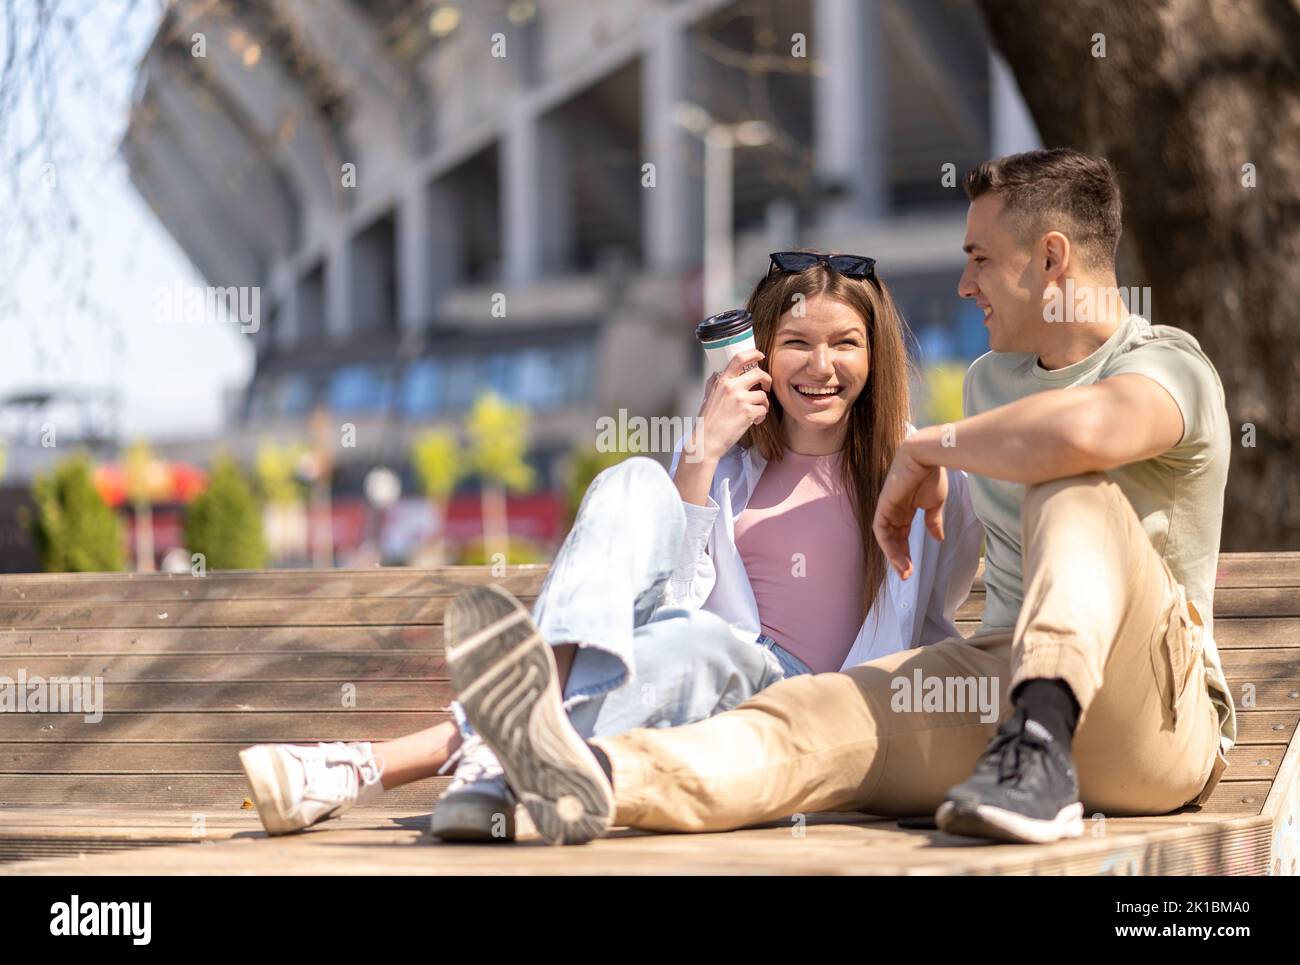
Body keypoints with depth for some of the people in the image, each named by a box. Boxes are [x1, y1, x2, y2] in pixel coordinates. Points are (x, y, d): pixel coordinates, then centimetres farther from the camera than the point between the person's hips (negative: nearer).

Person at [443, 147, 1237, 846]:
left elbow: (1087, 428, -32)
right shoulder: (990, 381, 22)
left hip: (1156, 719, -6)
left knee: (1074, 491, -28)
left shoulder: (1168, 365, -6)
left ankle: (1039, 746, -44)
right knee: (818, 719, -24)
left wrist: (925, 449, -16)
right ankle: (602, 778, -51)